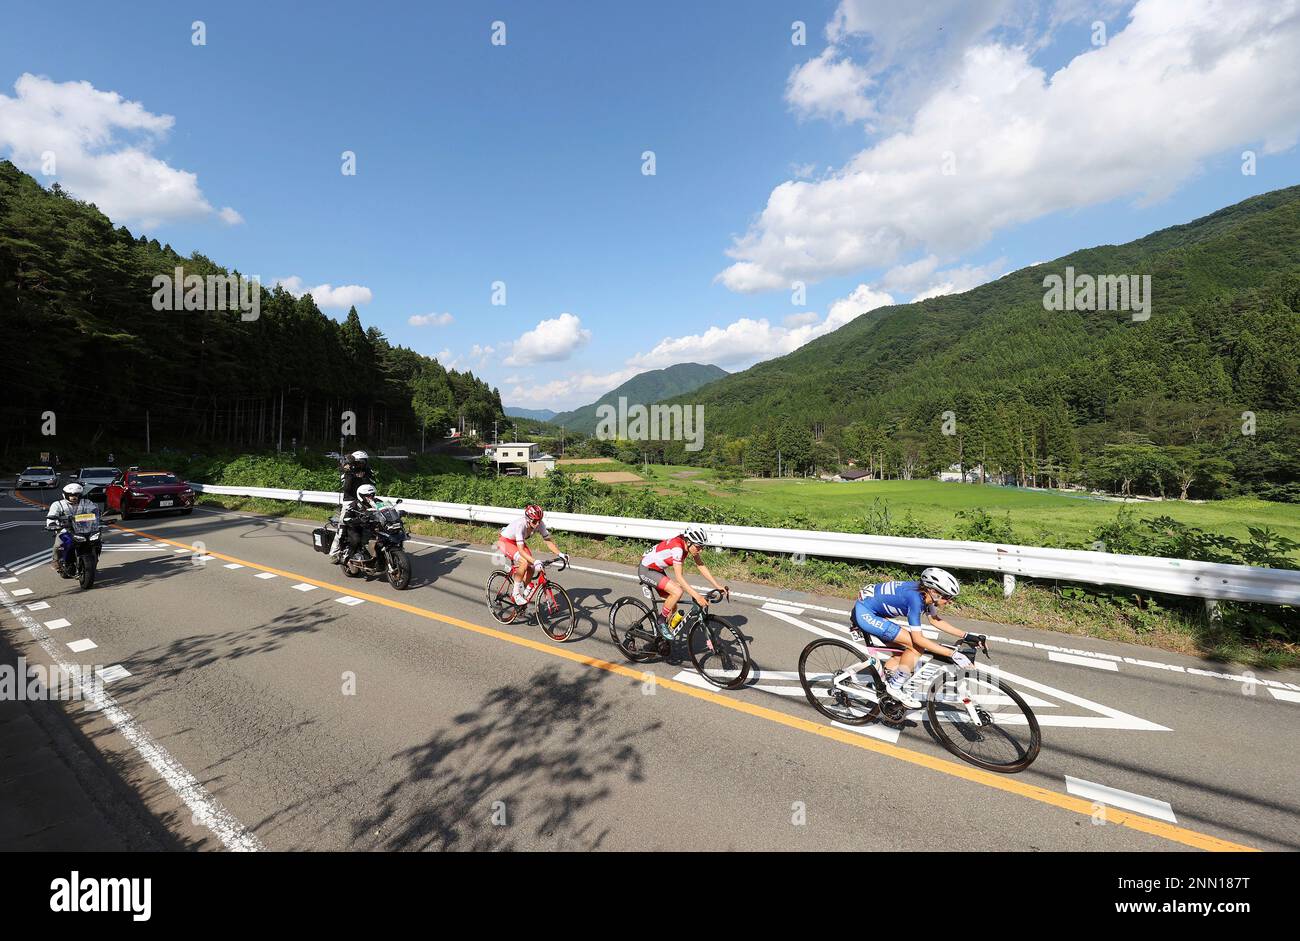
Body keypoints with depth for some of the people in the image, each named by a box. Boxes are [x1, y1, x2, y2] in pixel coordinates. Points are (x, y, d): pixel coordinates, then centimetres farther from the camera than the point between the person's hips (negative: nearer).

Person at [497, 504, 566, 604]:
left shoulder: (540, 524, -23)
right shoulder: (520, 525, -39)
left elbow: (548, 541, -17)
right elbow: (521, 550, -42)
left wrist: (560, 554, -32)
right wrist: (534, 562, -53)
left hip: (518, 542, 6)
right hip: (505, 541, -6)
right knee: (524, 563, -28)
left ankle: (523, 593, 14)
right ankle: (516, 592, -11)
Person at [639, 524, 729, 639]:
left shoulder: (690, 545, -8)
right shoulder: (677, 547, -32)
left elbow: (701, 566, -2)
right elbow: (679, 577, -35)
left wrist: (718, 586, -9)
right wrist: (697, 596, -40)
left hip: (657, 570, 9)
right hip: (646, 570, -9)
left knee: (672, 607, 6)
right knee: (678, 592, -25)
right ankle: (660, 621, -5)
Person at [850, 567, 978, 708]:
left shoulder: (925, 593, -2)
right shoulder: (915, 598, -27)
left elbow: (935, 620, 15)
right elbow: (918, 639, -24)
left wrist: (966, 636, 10)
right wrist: (953, 654, -23)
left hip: (872, 611, 10)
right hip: (865, 613, -10)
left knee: (905, 650, 12)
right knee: (916, 646, -11)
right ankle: (895, 687, 3)